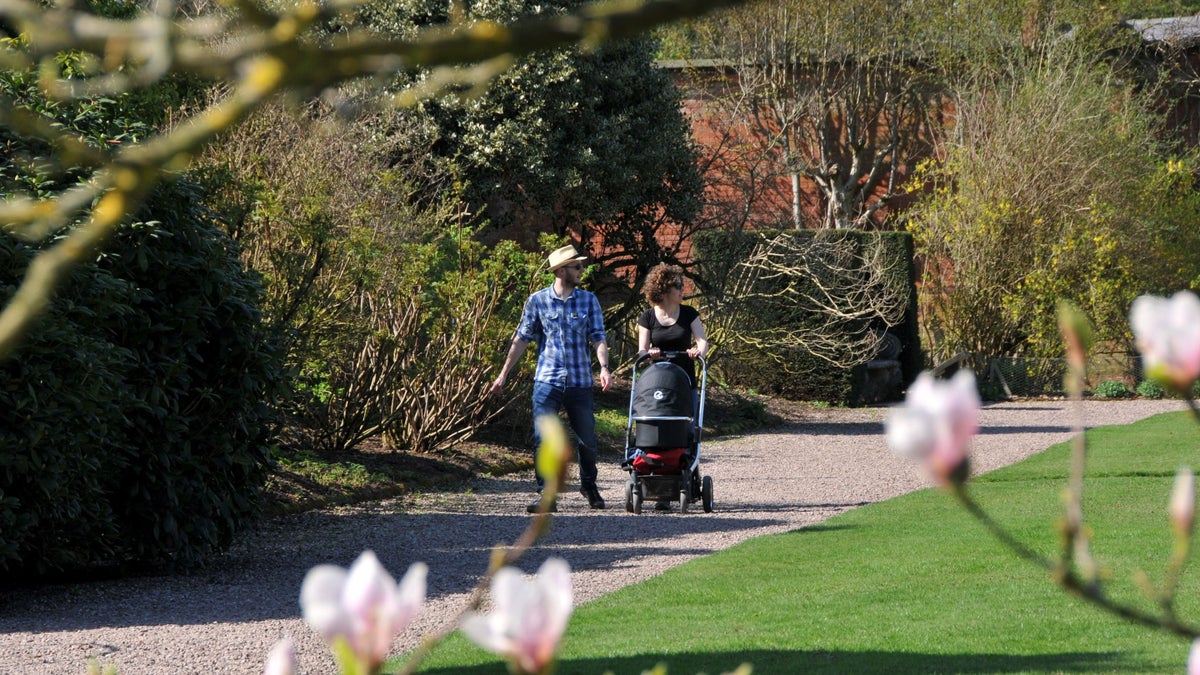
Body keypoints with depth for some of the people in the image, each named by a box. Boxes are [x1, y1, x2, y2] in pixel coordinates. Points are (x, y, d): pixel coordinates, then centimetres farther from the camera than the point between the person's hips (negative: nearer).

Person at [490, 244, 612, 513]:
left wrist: (604, 367, -17)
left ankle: (589, 485, 32)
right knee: (542, 440, -10)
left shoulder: (588, 301, 6)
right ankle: (547, 494, -5)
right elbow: (522, 339, 7)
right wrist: (503, 375, 6)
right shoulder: (537, 301, 3)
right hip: (547, 380, -1)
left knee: (587, 440, 8)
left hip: (580, 382, 1)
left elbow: (598, 337, 0)